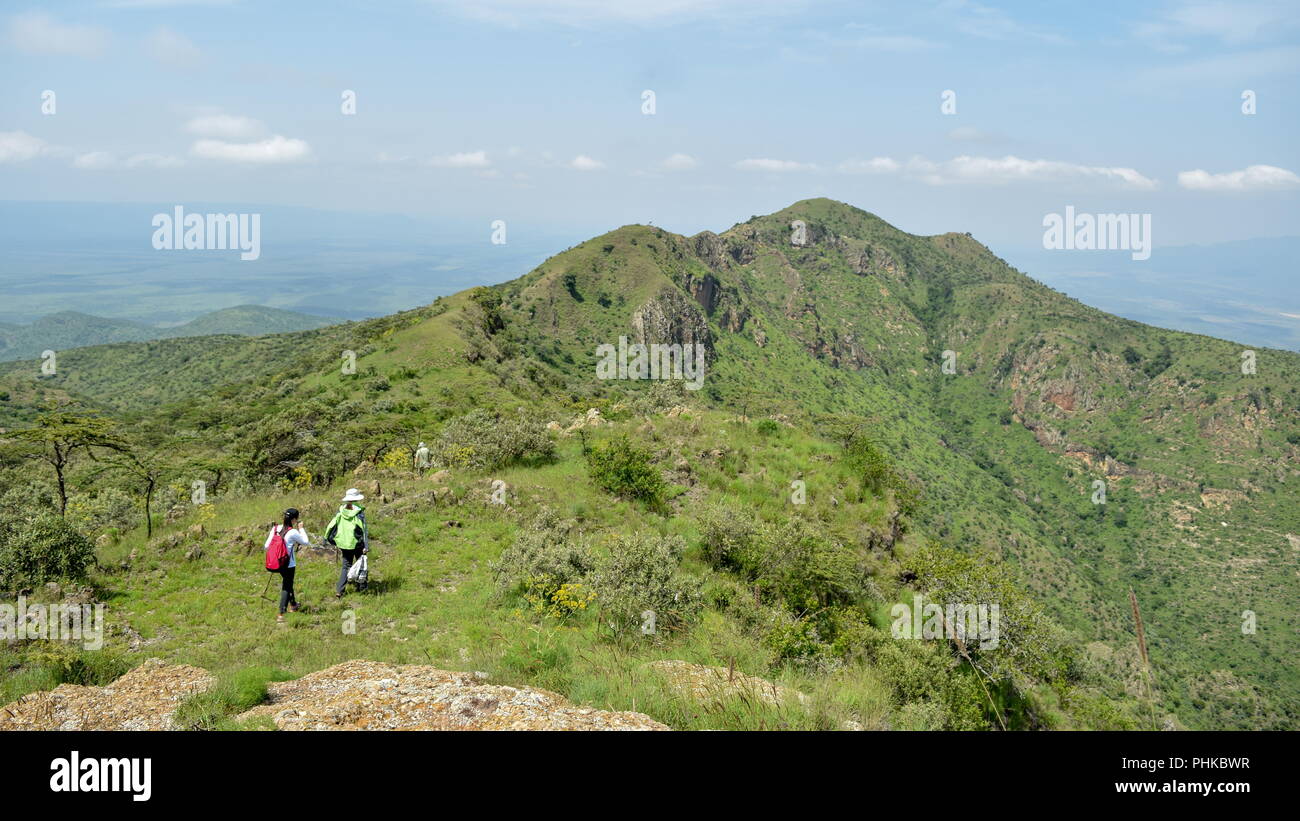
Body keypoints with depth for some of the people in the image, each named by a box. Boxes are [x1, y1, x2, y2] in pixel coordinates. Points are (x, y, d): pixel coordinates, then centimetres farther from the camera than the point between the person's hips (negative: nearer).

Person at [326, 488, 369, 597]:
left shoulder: (340, 511, -2)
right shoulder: (359, 512, -14)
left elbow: (332, 526, 4)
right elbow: (364, 530, -13)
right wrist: (366, 546, -11)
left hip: (344, 544, 4)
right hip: (357, 544, -4)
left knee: (346, 566, 12)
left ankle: (339, 591, 4)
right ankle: (361, 587, 22)